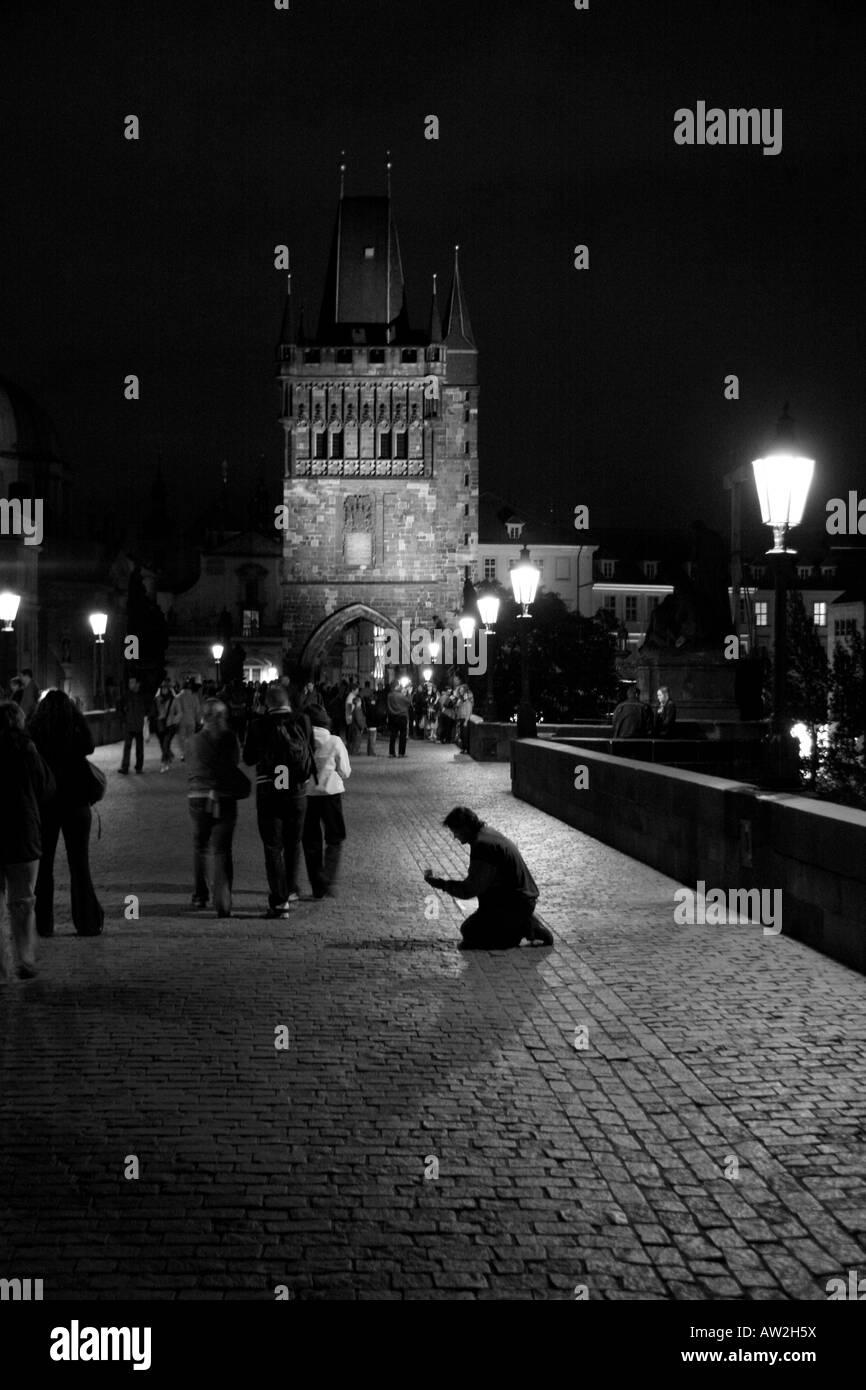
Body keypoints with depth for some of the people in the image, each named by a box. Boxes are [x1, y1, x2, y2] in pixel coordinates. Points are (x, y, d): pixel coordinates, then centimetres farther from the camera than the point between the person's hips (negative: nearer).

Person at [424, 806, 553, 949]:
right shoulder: (488, 833, 10)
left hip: (515, 904, -10)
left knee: (469, 933, -9)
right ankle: (523, 924, 10)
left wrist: (441, 884, -12)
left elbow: (470, 889, -20)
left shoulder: (482, 845, -23)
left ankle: (523, 928, -8)